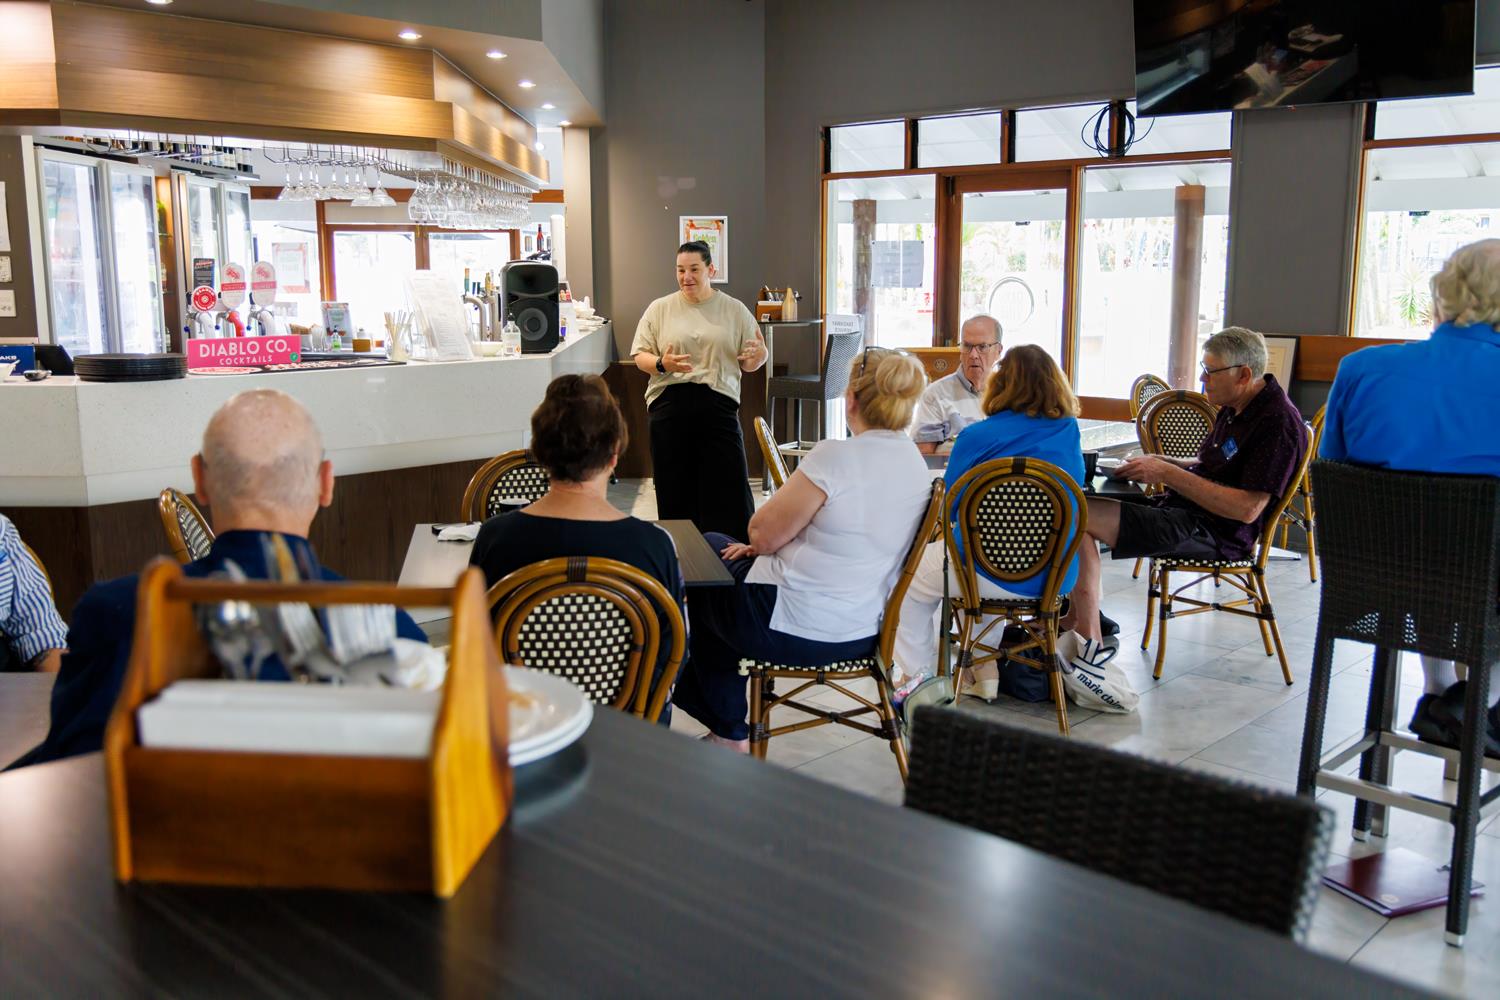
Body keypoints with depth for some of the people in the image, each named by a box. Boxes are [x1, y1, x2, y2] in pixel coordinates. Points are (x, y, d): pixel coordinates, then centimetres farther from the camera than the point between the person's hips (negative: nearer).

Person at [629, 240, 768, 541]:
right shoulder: (660, 309, 9)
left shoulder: (735, 310, 10)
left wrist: (758, 355, -12)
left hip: (718, 406, 0)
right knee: (675, 490, 5)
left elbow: (748, 364, 11)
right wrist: (662, 364, -14)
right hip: (670, 405, 1)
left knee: (730, 487, -5)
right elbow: (640, 355, 6)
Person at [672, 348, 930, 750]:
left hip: (795, 628, -8)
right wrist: (771, 542, 11)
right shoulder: (915, 462, 2)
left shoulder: (835, 456, -24)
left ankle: (729, 732, 35)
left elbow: (763, 533, -16)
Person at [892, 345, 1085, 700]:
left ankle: (917, 677, 26)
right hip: (1056, 580, 6)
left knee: (910, 580, 21)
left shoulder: (976, 437, -10)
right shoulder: (1070, 432, 4)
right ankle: (984, 671, 35)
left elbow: (951, 508, 0)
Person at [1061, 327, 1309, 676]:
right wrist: (1162, 463, 6)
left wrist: (1169, 474, -20)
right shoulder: (1235, 408, 13)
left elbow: (1247, 509, -24)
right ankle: (1074, 619, -1)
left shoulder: (1278, 424, -18)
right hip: (1183, 509, 10)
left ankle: (1091, 643, -17)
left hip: (1217, 532, -10)